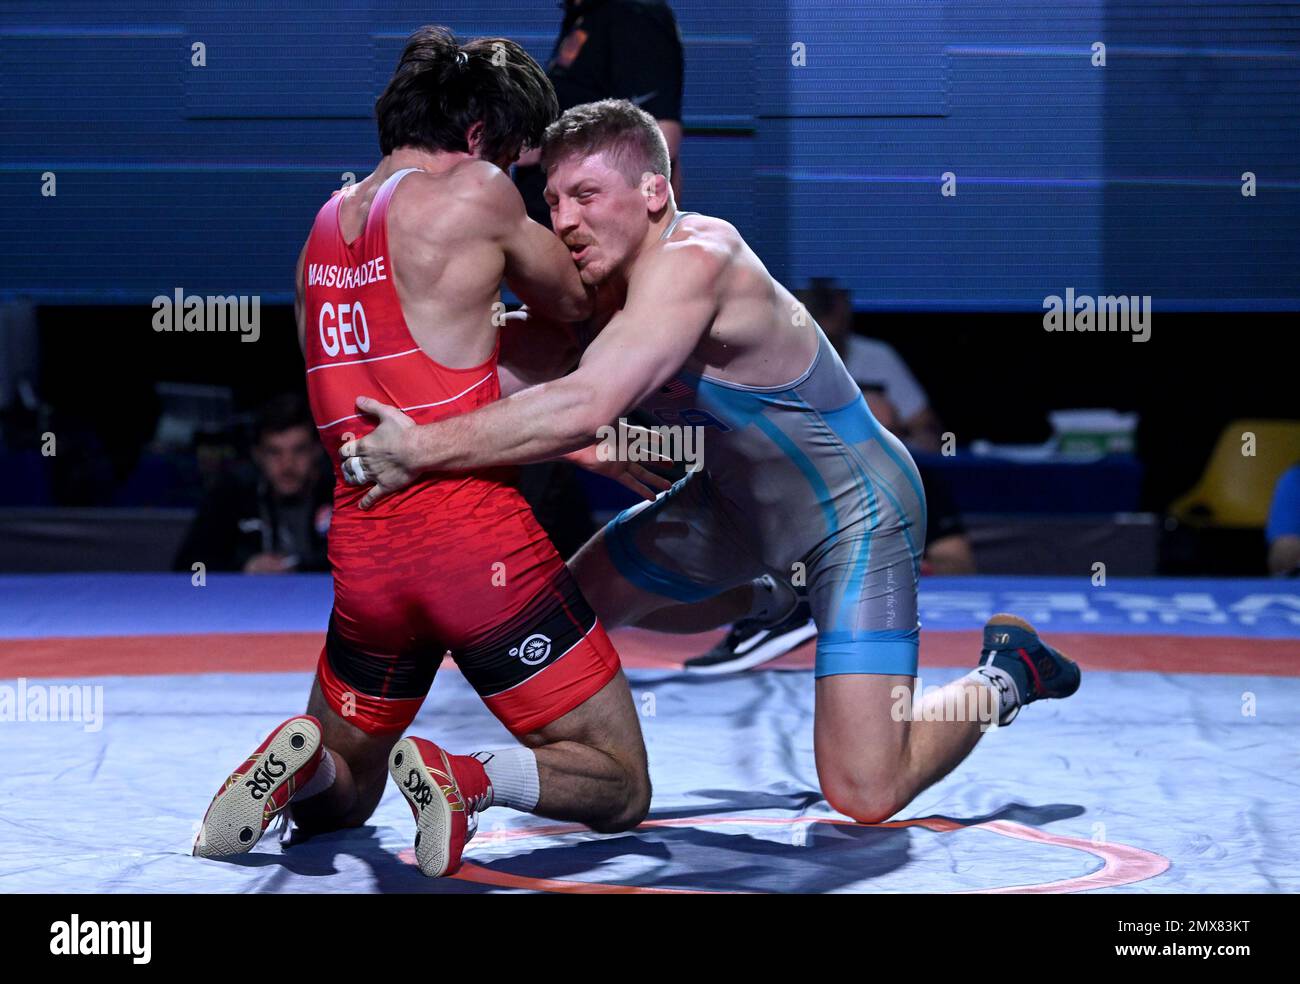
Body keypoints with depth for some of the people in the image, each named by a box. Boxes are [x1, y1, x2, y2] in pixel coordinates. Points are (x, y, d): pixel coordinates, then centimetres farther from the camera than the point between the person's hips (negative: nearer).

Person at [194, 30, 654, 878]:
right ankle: (467, 777, -21)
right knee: (619, 789, 6)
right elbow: (571, 301, 11)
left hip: (364, 547, 6)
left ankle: (303, 761, -9)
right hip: (479, 539, -6)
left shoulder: (328, 224, 15)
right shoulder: (474, 194, -6)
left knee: (335, 801, 25)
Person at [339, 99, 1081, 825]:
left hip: (856, 513, -9)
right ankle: (773, 596, 39)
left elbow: (584, 409, -44)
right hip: (742, 494, 9)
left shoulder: (692, 259, -34)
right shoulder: (605, 277, -5)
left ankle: (1004, 676, 13)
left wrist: (421, 449, -42)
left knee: (865, 796, -17)